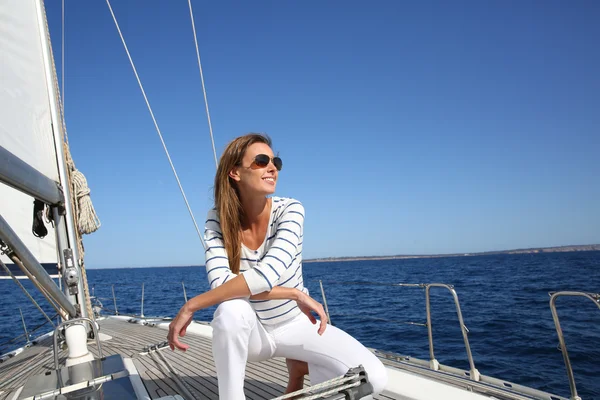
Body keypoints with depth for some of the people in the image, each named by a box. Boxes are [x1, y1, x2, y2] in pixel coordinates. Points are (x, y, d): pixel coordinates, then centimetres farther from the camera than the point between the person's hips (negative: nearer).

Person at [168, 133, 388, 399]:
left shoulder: (290, 209, -19)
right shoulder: (217, 219, -14)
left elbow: (268, 274, -34)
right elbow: (220, 283, -27)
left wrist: (191, 306, -32)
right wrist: (294, 294, -33)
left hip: (296, 325, 0)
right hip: (252, 331, 0)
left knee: (373, 377, -21)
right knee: (232, 310, -37)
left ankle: (299, 368, 7)